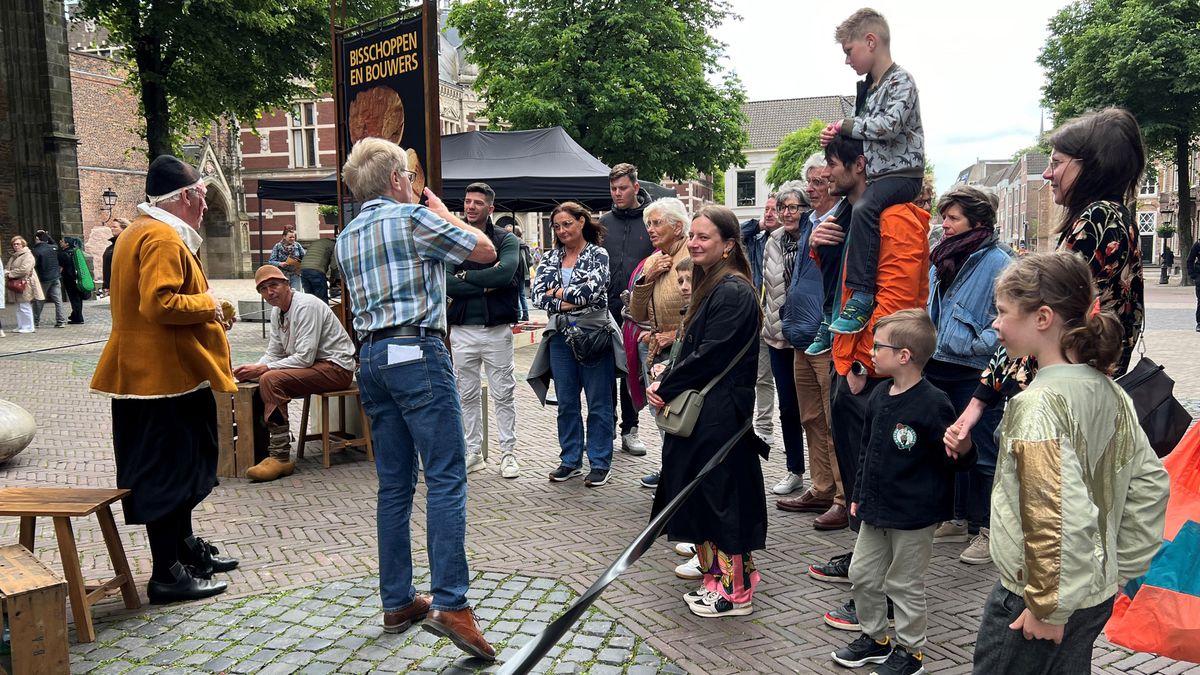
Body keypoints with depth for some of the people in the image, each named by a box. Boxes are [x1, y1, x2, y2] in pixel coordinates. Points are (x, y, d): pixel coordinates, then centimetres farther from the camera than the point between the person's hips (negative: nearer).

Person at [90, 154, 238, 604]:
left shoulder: (141, 231, 16)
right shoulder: (163, 238, -18)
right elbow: (160, 302, -29)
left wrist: (205, 307, 15)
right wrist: (208, 305, -15)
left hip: (155, 370, 11)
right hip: (165, 375, -11)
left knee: (179, 464, 20)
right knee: (167, 470, -3)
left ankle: (184, 547, 34)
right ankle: (167, 574, 6)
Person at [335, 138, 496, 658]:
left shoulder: (346, 238, 18)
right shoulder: (413, 218, -5)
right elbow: (485, 250, -1)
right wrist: (444, 212, 14)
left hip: (371, 357, 8)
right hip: (417, 352, -8)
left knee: (394, 483, 11)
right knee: (446, 479, -9)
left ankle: (397, 601, 15)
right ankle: (450, 604, -14)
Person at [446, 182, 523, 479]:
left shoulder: (506, 240, 0)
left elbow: (506, 273, -20)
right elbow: (446, 283, -8)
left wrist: (466, 276, -11)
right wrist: (485, 286, -14)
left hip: (497, 329, -2)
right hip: (463, 329, 3)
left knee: (504, 394, 5)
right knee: (467, 395, 11)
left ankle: (508, 452, 14)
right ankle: (473, 451, 22)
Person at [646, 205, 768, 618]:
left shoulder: (732, 293, -17)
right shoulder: (710, 285, 14)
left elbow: (710, 356, -20)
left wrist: (666, 388, -11)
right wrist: (665, 385, 4)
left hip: (720, 411, -10)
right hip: (702, 408, 10)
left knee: (718, 494, -1)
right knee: (701, 491, 15)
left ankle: (734, 589, 12)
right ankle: (737, 572, 29)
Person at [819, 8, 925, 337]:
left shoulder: (900, 80, -8)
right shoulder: (868, 87, 16)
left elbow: (888, 126, -23)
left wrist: (847, 125, -11)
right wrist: (838, 135, 2)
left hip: (902, 173, -9)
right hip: (875, 174, 10)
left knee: (863, 209, -37)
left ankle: (862, 296, -36)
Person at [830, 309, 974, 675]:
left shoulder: (932, 404, -21)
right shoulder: (879, 395, 2)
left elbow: (959, 458, -16)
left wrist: (961, 450, -39)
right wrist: (859, 494, 15)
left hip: (913, 515, -7)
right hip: (875, 508, 8)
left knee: (904, 584, 9)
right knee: (862, 574, 16)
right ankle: (875, 638, 37)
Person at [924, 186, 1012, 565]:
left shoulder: (998, 262, -12)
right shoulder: (941, 258, 11)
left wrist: (979, 345, -20)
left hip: (975, 374, -8)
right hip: (938, 369, 8)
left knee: (982, 452, 2)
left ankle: (986, 529, 13)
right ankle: (958, 519, 30)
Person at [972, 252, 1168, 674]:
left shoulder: (1039, 405, -24)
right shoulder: (1110, 393, 2)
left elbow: (1062, 519, -29)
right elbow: (1150, 484, 10)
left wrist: (1049, 607, -19)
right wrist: (1122, 569, 15)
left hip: (1030, 602, -8)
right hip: (1098, 592, 8)